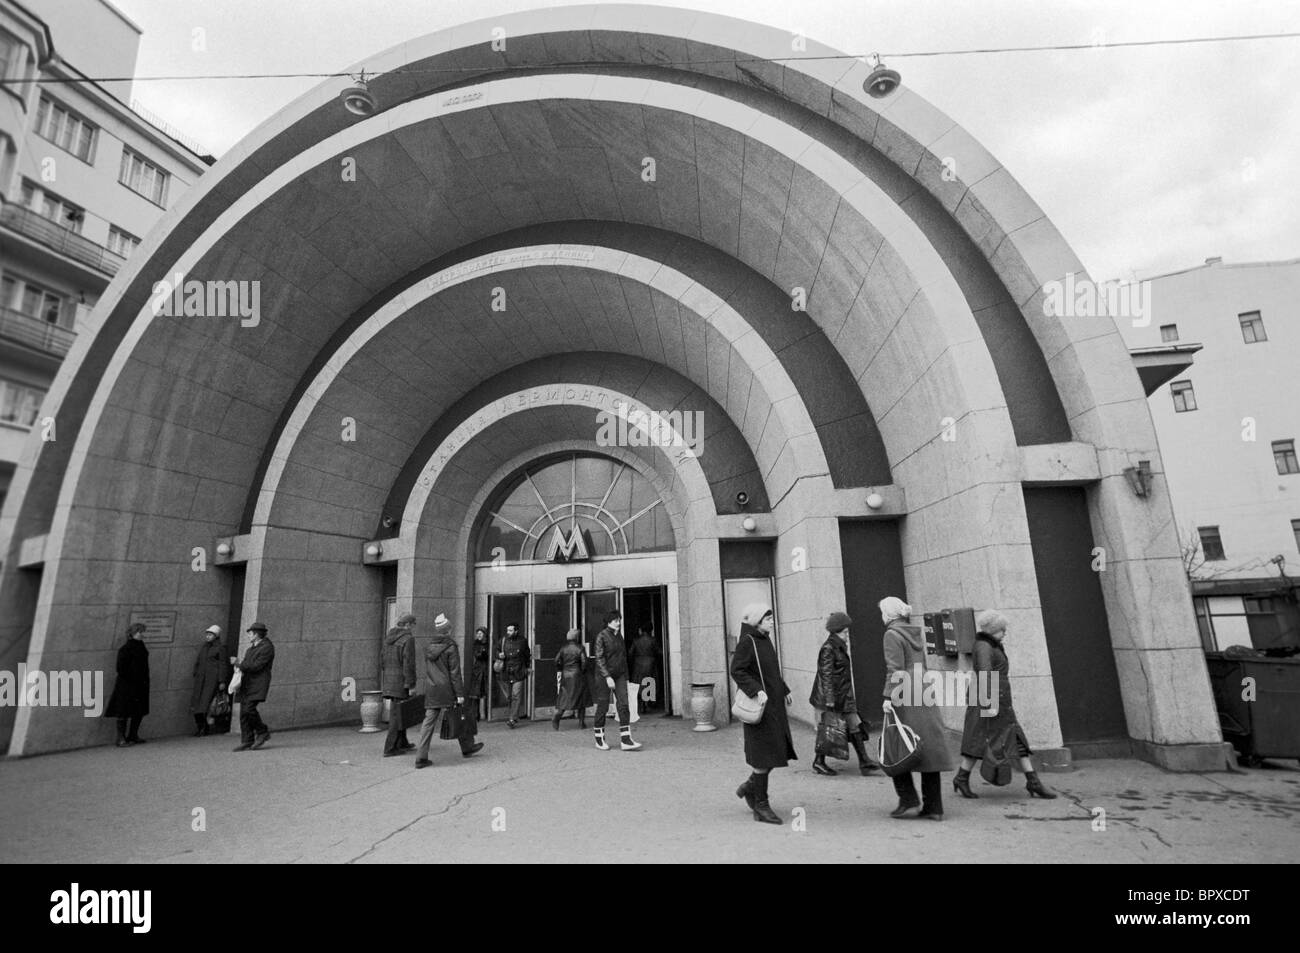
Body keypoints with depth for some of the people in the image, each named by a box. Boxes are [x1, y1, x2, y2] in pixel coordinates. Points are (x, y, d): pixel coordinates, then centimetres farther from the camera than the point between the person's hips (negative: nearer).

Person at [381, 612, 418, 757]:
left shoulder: (388, 637, 10)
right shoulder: (408, 639, -15)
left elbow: (382, 660, 15)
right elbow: (409, 663, -19)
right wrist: (411, 684, -16)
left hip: (388, 680, 8)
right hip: (401, 681, -8)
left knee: (398, 712, 19)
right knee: (397, 714, 1)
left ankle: (402, 743, 30)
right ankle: (390, 748, 5)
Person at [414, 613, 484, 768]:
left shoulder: (429, 647, 8)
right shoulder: (451, 647, -12)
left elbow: (427, 671, 14)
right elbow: (455, 673, -14)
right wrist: (460, 694, -12)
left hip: (431, 690, 6)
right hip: (447, 689, -5)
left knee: (429, 722, 4)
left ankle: (421, 757, 0)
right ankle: (467, 747, 26)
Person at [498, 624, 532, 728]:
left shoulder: (523, 641, 2)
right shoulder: (503, 641, 6)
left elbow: (528, 654, 15)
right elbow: (496, 651, 16)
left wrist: (529, 667, 15)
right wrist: (499, 655, -7)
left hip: (519, 673, -3)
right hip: (507, 672, 3)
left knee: (516, 696, -11)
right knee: (509, 697, 7)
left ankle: (513, 719, -12)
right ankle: (515, 717, 20)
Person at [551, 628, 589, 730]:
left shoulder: (563, 647, 3)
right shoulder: (579, 648, -8)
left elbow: (556, 660, 1)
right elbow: (584, 661, -15)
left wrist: (560, 670, 14)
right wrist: (583, 671, 1)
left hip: (565, 676, 3)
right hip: (577, 676, -3)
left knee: (564, 698, 8)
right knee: (580, 698, 9)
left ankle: (556, 716, -14)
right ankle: (581, 723, 13)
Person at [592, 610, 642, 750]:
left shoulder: (619, 636, 12)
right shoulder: (601, 636, -8)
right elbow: (599, 658, -15)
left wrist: (626, 676, 15)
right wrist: (607, 677, -22)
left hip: (619, 675, 6)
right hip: (604, 676, -6)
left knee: (623, 705, -5)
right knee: (602, 707, 3)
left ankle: (625, 740, -6)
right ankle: (599, 739, 17)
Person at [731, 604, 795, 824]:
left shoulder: (765, 640, 12)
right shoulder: (747, 642, -14)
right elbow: (736, 670, -21)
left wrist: (784, 691, 22)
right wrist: (757, 690, -29)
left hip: (774, 703, 9)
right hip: (760, 705, -9)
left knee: (781, 750, 12)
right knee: (765, 754, -2)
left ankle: (749, 788, 29)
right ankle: (761, 805, 11)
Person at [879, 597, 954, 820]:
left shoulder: (892, 635, -8)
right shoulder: (917, 634, 15)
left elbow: (895, 669, -16)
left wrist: (888, 696, -17)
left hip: (904, 696, -7)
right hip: (924, 695, 8)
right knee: (929, 749, 8)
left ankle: (908, 797, 2)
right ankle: (933, 807, 12)